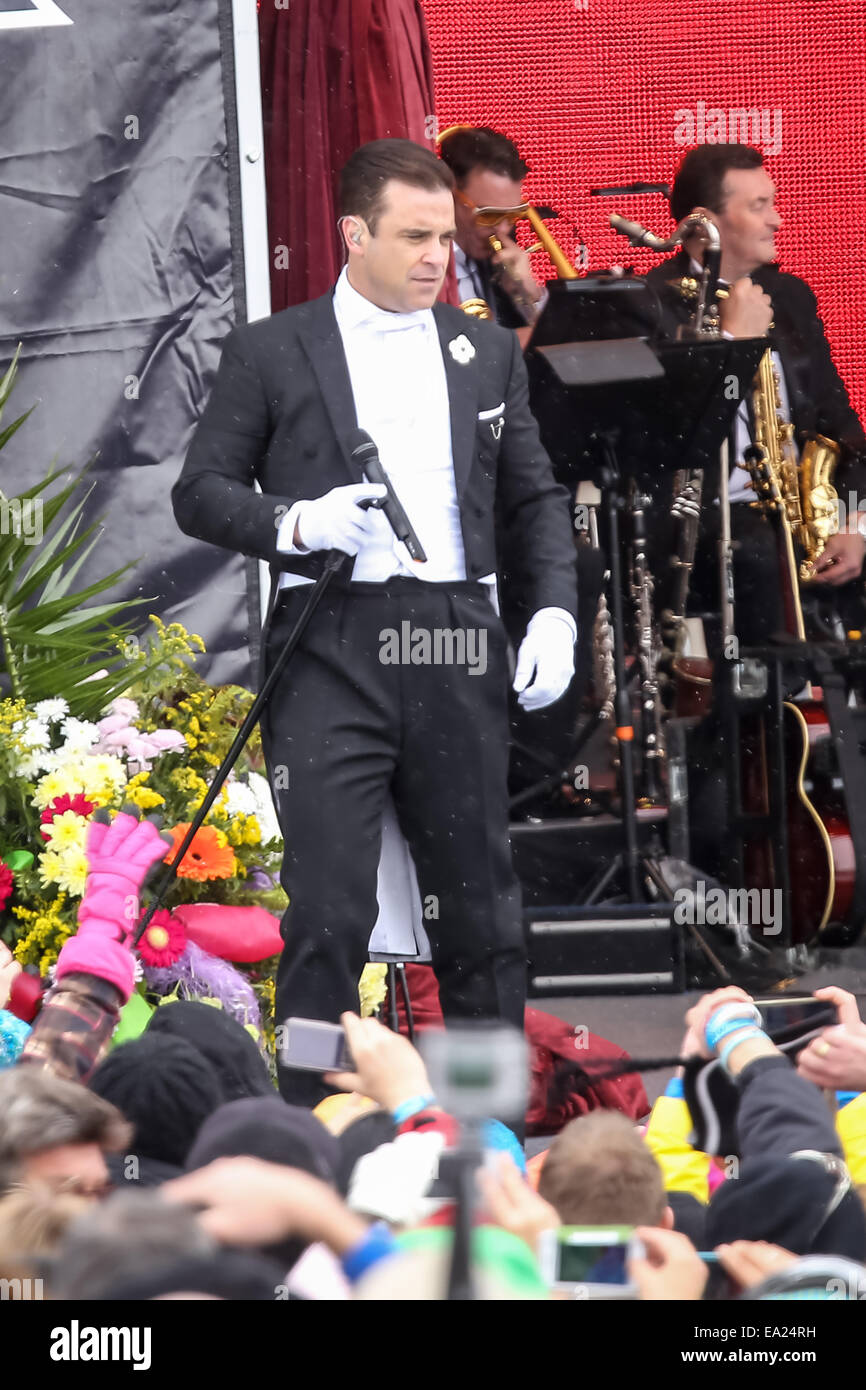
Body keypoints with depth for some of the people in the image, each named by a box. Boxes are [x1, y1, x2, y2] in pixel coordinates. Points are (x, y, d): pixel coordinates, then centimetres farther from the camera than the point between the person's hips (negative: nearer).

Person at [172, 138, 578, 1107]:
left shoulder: (487, 353, 15)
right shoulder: (269, 353, 5)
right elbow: (200, 493, 4)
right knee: (327, 910, -9)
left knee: (480, 906, 7)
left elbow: (534, 500, 19)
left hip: (456, 648, 3)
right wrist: (297, 522, -13)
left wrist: (555, 610, 3)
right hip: (331, 650, -3)